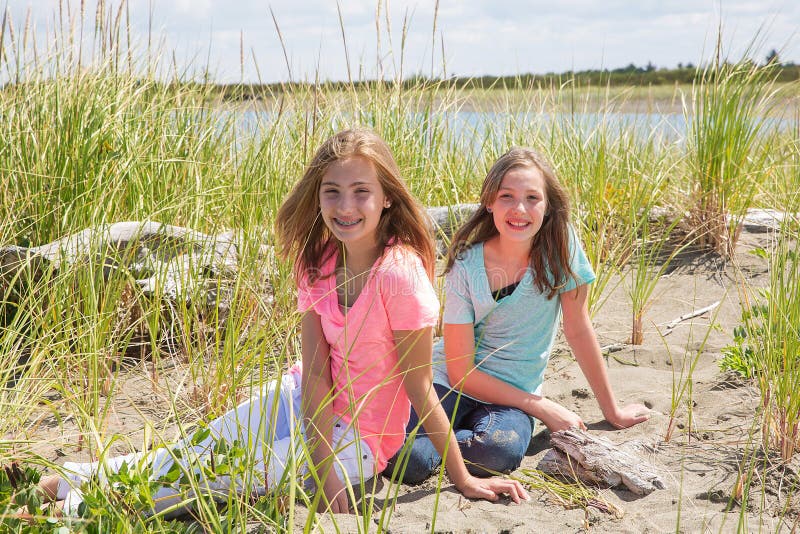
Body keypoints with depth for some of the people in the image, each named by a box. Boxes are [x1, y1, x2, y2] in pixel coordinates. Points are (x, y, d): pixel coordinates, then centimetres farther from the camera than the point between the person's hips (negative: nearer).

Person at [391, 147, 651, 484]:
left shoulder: (560, 244, -11)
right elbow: (461, 371, -11)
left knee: (500, 450, -34)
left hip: (515, 394, 2)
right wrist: (543, 408, -15)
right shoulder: (465, 266, -13)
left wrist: (611, 410, 5)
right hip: (456, 383, -1)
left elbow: (578, 329, 0)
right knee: (410, 459, -31)